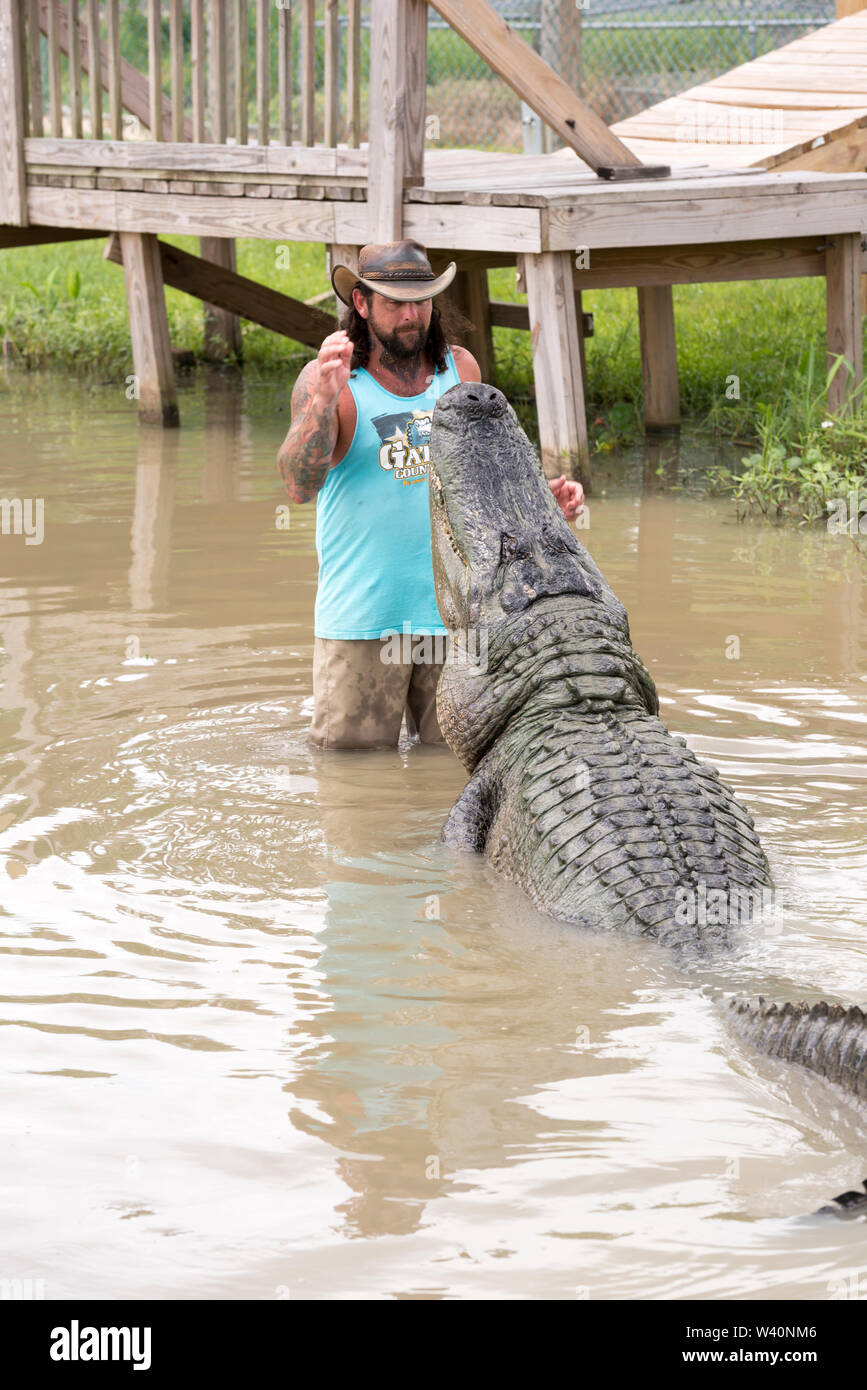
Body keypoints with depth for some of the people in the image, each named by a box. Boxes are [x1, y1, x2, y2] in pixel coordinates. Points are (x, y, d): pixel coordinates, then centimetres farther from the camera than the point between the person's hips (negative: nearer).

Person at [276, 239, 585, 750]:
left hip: (452, 609, 3)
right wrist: (324, 399, -33)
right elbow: (299, 485, -19)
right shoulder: (328, 378, -5)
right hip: (361, 616, -3)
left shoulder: (460, 369, 8)